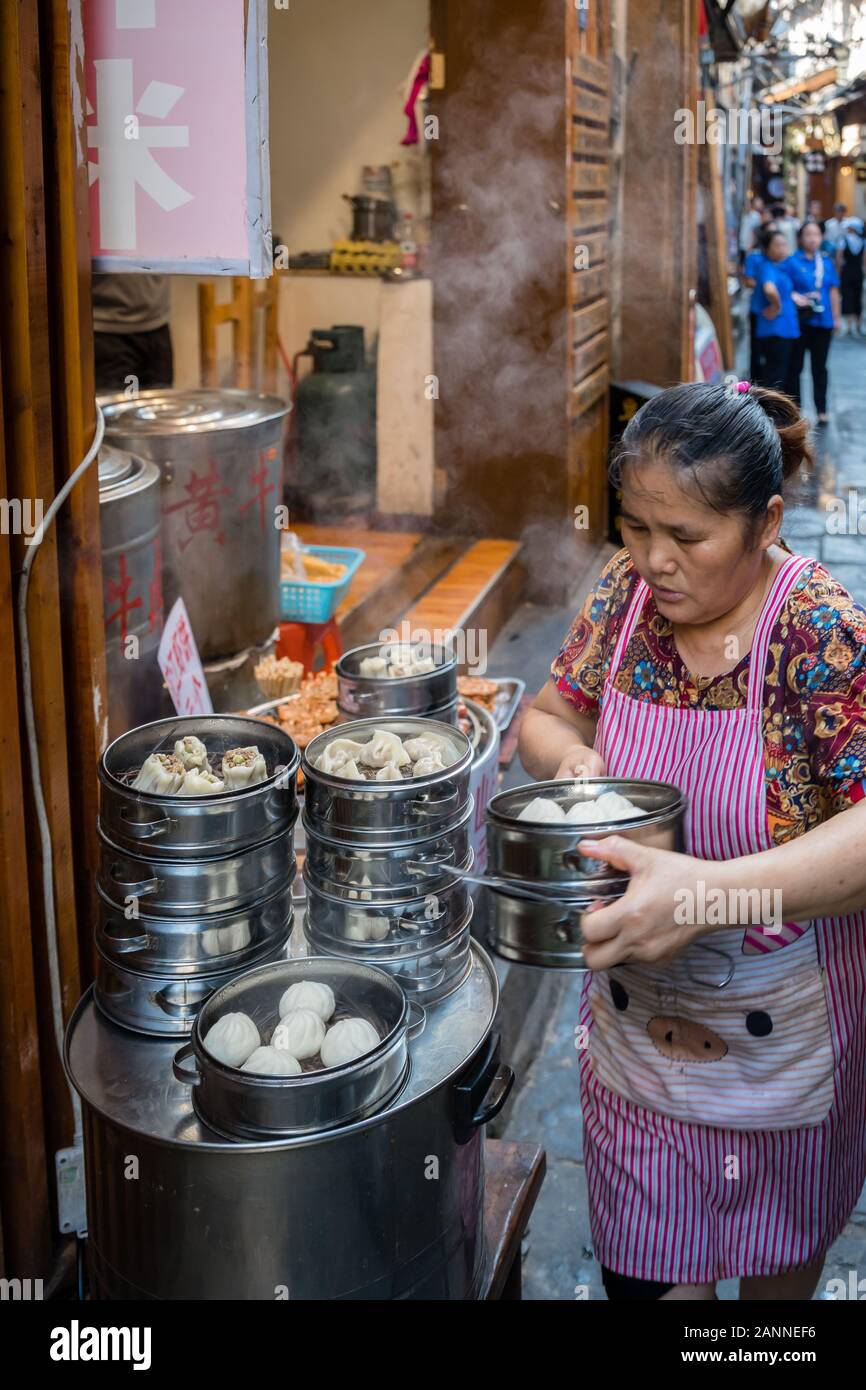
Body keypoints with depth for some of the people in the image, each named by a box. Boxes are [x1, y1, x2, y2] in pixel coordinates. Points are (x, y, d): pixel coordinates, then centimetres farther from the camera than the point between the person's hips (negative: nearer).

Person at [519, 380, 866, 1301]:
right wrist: (567, 756, -19)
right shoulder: (625, 594, -8)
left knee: (780, 1249, 23)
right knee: (640, 1264, 12)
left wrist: (711, 891, -46)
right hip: (635, 1015, 3)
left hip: (781, 1036, -3)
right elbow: (547, 715, 6)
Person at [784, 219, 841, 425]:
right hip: (799, 321, -3)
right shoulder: (791, 262, -7)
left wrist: (836, 317, 9)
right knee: (794, 367, 7)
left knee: (819, 368, 12)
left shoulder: (827, 262, 4)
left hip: (823, 322, 3)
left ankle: (821, 410, 20)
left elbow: (833, 291, 9)